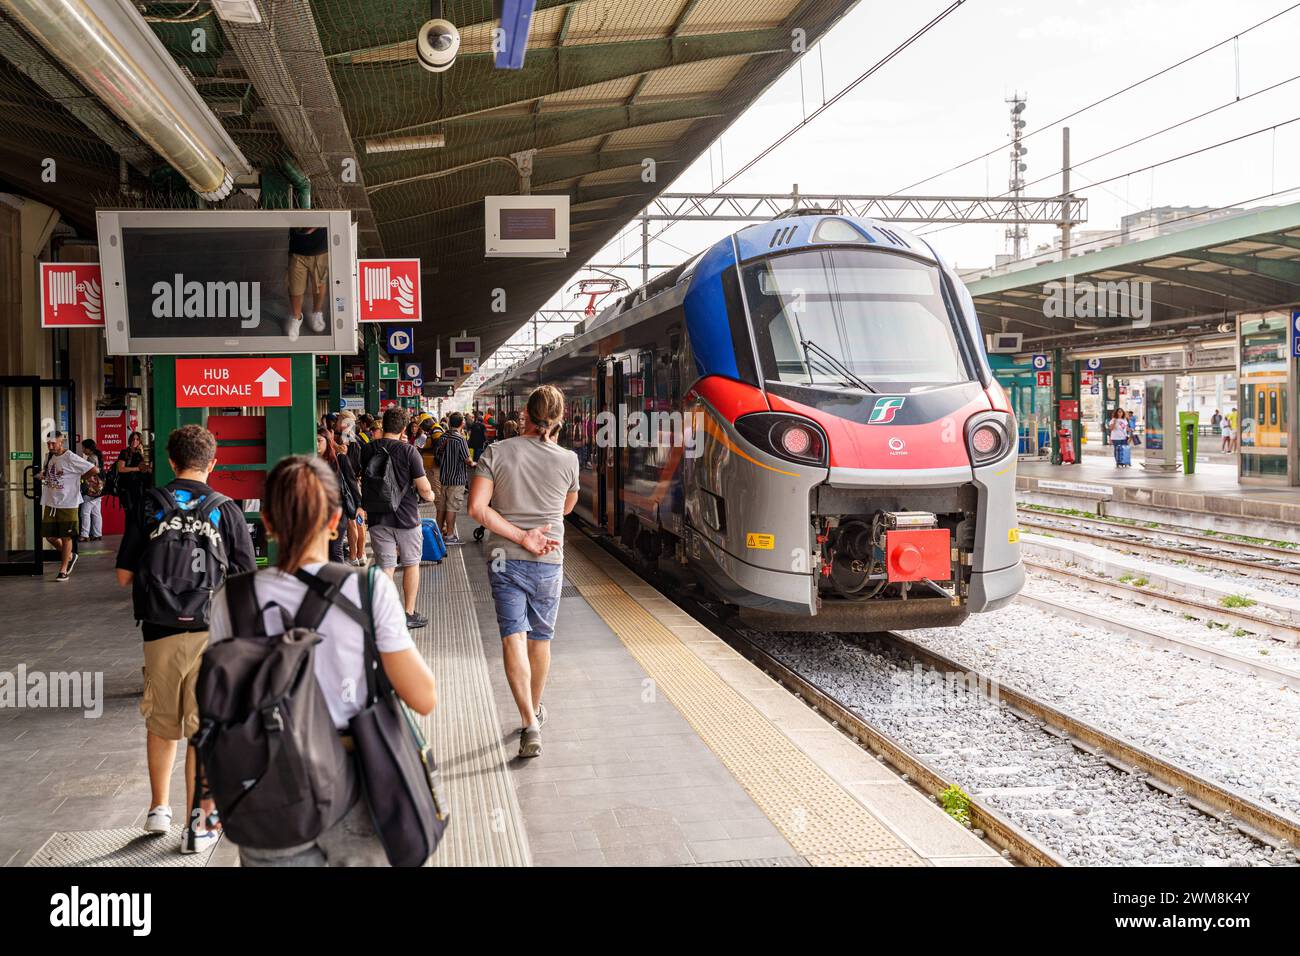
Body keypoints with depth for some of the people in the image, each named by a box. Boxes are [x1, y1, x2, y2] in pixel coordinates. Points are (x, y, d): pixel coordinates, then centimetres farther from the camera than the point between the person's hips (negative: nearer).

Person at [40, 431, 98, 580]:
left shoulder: (71, 458, -14)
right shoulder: (48, 456, 8)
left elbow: (93, 469, -16)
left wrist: (76, 477, -3)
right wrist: (43, 475, 5)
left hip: (68, 503, -7)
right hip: (50, 503, 7)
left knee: (66, 537, 1)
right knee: (49, 535, 6)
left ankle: (63, 570, 10)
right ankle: (69, 556, 29)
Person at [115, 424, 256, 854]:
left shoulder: (148, 507, -2)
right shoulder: (227, 510, -4)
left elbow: (124, 575, 0)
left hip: (160, 631, 1)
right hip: (211, 630, -1)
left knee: (160, 724, 20)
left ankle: (158, 808, 34)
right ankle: (197, 826, 11)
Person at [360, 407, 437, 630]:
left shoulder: (367, 450, 0)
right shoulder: (408, 451, -13)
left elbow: (362, 481, 13)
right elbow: (424, 489, -12)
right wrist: (430, 495, 8)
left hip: (378, 518, 3)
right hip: (406, 516, -3)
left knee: (385, 567, 6)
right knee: (411, 564, 13)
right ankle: (409, 614, 18)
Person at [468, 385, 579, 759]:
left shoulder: (497, 452, -5)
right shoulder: (568, 460, -5)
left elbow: (477, 507, -13)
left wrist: (521, 537, -12)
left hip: (504, 558, -1)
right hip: (548, 561, 1)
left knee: (513, 636, -3)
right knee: (541, 638, 17)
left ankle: (529, 722, -15)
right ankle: (535, 710, 35)